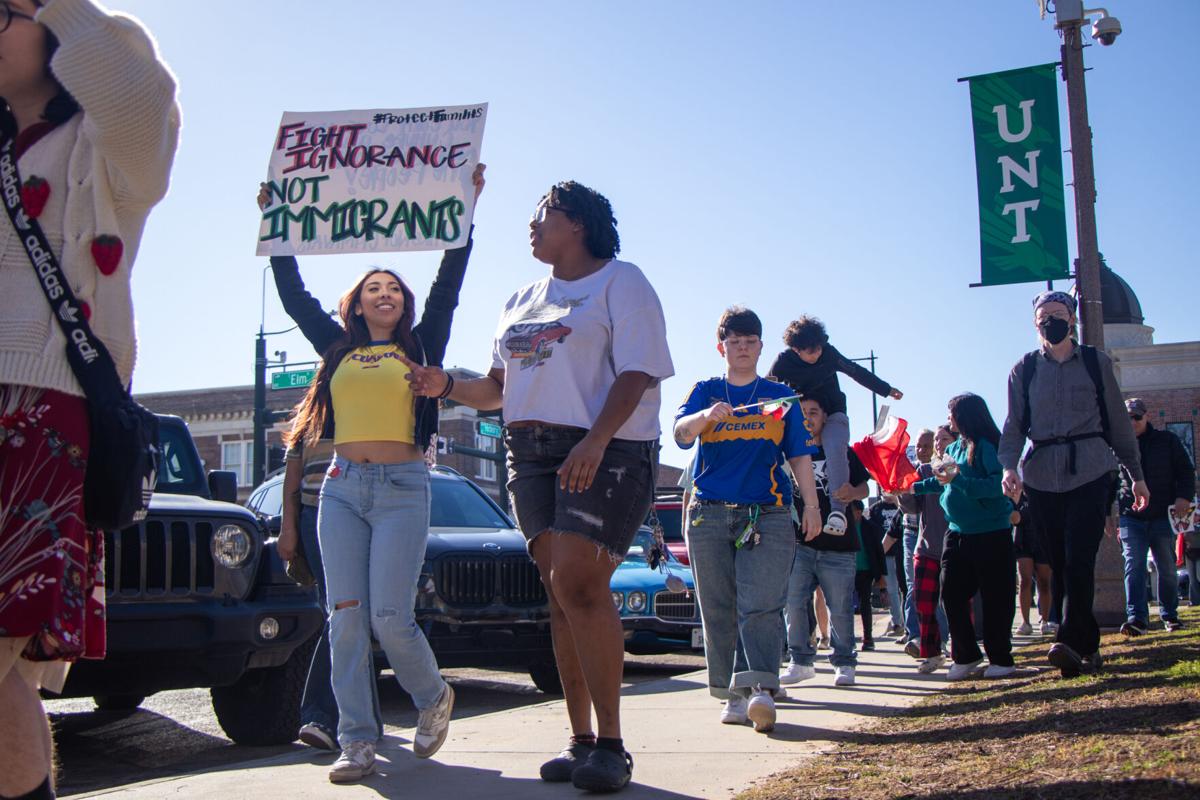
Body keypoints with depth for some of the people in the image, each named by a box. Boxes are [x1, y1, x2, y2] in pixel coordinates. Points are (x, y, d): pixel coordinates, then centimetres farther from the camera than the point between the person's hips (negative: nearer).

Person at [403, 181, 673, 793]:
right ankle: (580, 739, 8)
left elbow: (636, 375, -11)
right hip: (531, 453, 7)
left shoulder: (621, 283, 1)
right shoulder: (523, 300, 24)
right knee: (561, 592, 3)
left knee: (579, 584, -17)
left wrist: (594, 442, -25)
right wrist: (448, 387, 4)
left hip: (605, 452, -7)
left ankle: (610, 744, -11)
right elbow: (500, 386, 24)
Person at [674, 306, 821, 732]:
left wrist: (811, 504, 3)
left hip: (768, 514, -1)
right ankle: (733, 694, 8)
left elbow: (800, 455, 13)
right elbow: (681, 432, -5)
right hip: (709, 514, 1)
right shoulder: (705, 392, 13)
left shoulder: (780, 395, 14)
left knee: (760, 605, -14)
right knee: (719, 610, 1)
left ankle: (762, 690, -22)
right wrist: (706, 416, -26)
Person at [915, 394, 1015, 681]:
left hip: (991, 534, -7)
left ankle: (1000, 659, 10)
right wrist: (914, 487, 34)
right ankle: (965, 656, 14)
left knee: (994, 597, 0)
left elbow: (997, 485, -23)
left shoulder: (987, 446, -11)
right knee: (952, 595, 3)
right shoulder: (954, 448, 12)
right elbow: (942, 482, 28)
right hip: (957, 532, 7)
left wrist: (958, 480, -26)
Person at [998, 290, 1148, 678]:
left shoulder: (1096, 363, 9)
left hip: (1090, 471, -2)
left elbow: (1118, 422, 12)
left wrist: (1136, 475, 12)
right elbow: (1014, 425, 5)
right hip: (1042, 476, 2)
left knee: (1079, 559, -16)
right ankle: (1087, 646, 12)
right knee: (1061, 563, 3)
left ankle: (1070, 642, -20)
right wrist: (1009, 466, -13)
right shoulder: (1024, 370, 10)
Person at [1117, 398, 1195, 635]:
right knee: (1133, 566, -12)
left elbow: (1186, 471, 9)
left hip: (1162, 516, 1)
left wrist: (1184, 496, -8)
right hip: (1130, 519, -1)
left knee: (1167, 568, 8)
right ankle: (1137, 618, -18)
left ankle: (1169, 614, 25)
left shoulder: (1167, 440, 8)